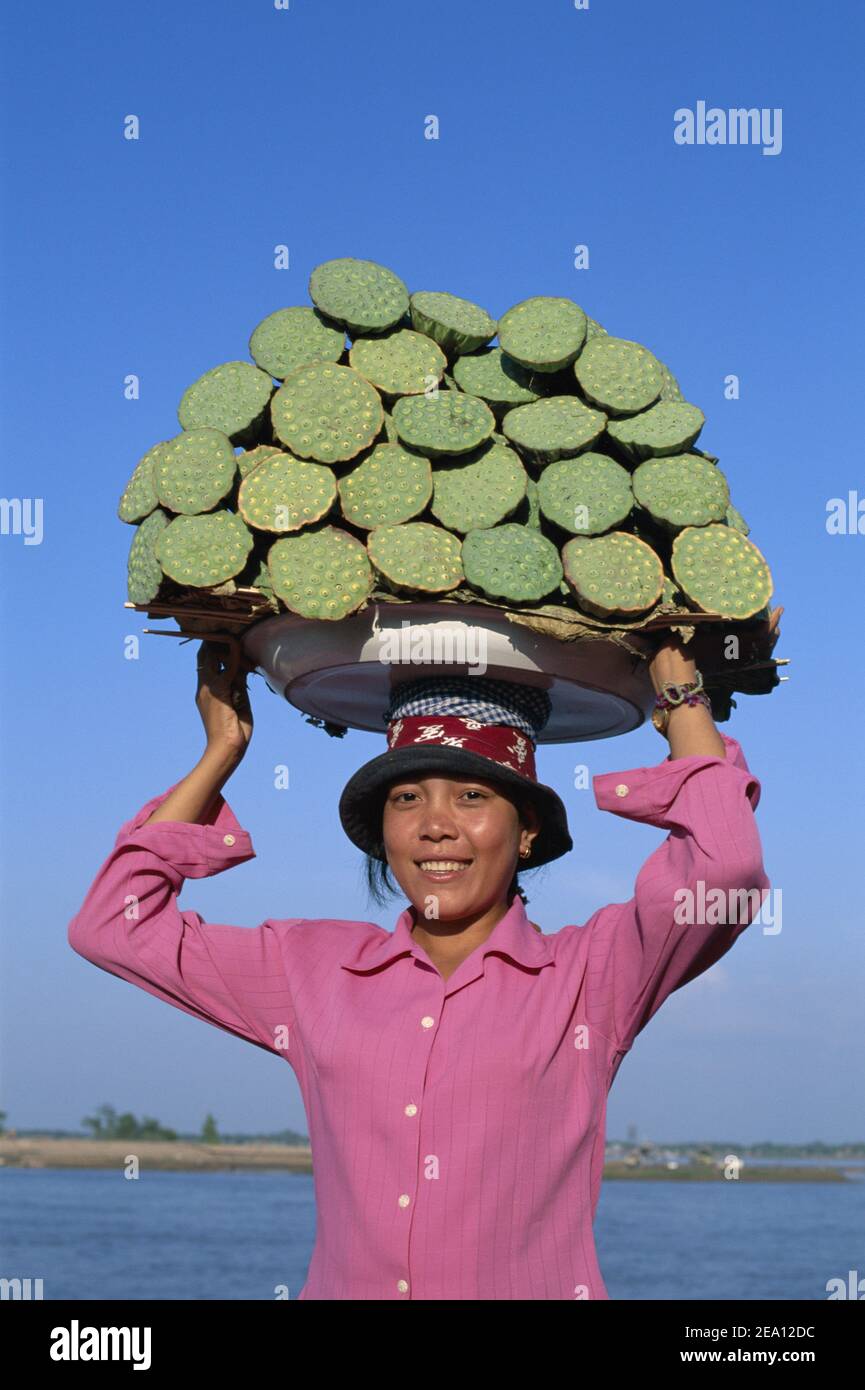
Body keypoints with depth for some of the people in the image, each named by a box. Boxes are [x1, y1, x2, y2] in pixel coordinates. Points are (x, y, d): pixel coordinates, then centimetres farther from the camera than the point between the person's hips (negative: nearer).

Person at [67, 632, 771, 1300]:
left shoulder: (589, 975, 5)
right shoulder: (312, 970, 12)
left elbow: (725, 866, -9)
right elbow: (113, 924, 15)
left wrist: (681, 695, 5)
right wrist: (223, 750, 17)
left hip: (534, 1284, -3)